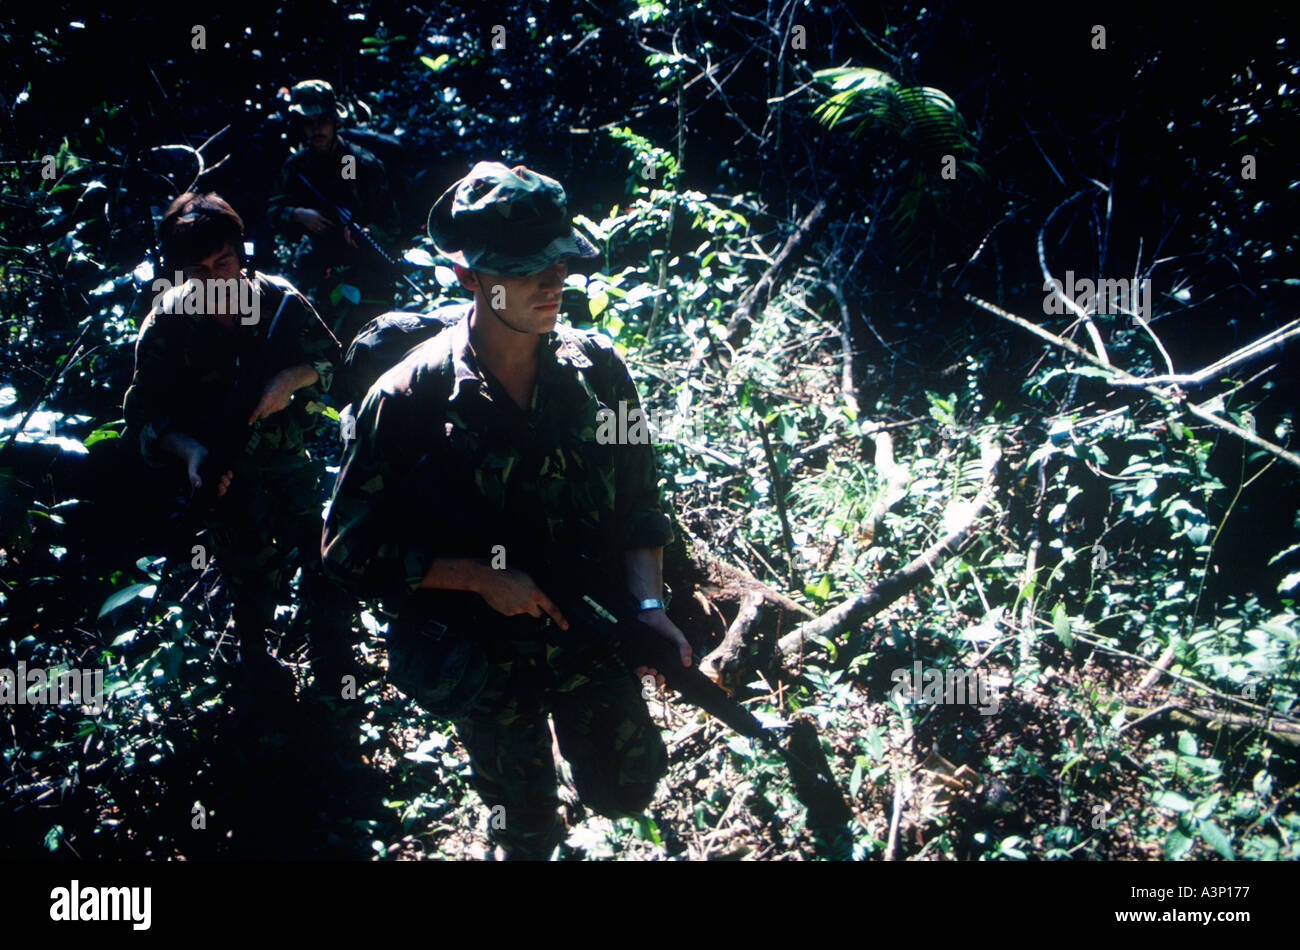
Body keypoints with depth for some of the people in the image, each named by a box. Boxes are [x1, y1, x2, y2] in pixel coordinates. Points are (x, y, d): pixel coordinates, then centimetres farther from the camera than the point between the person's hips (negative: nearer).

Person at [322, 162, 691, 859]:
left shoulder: (595, 370, -10)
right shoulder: (411, 400, -21)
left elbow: (637, 499, 0)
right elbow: (350, 547, -14)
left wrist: (647, 605, -15)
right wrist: (479, 576, -22)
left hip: (590, 633, 3)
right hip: (485, 658, -2)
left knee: (625, 790, 12)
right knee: (525, 824, 14)